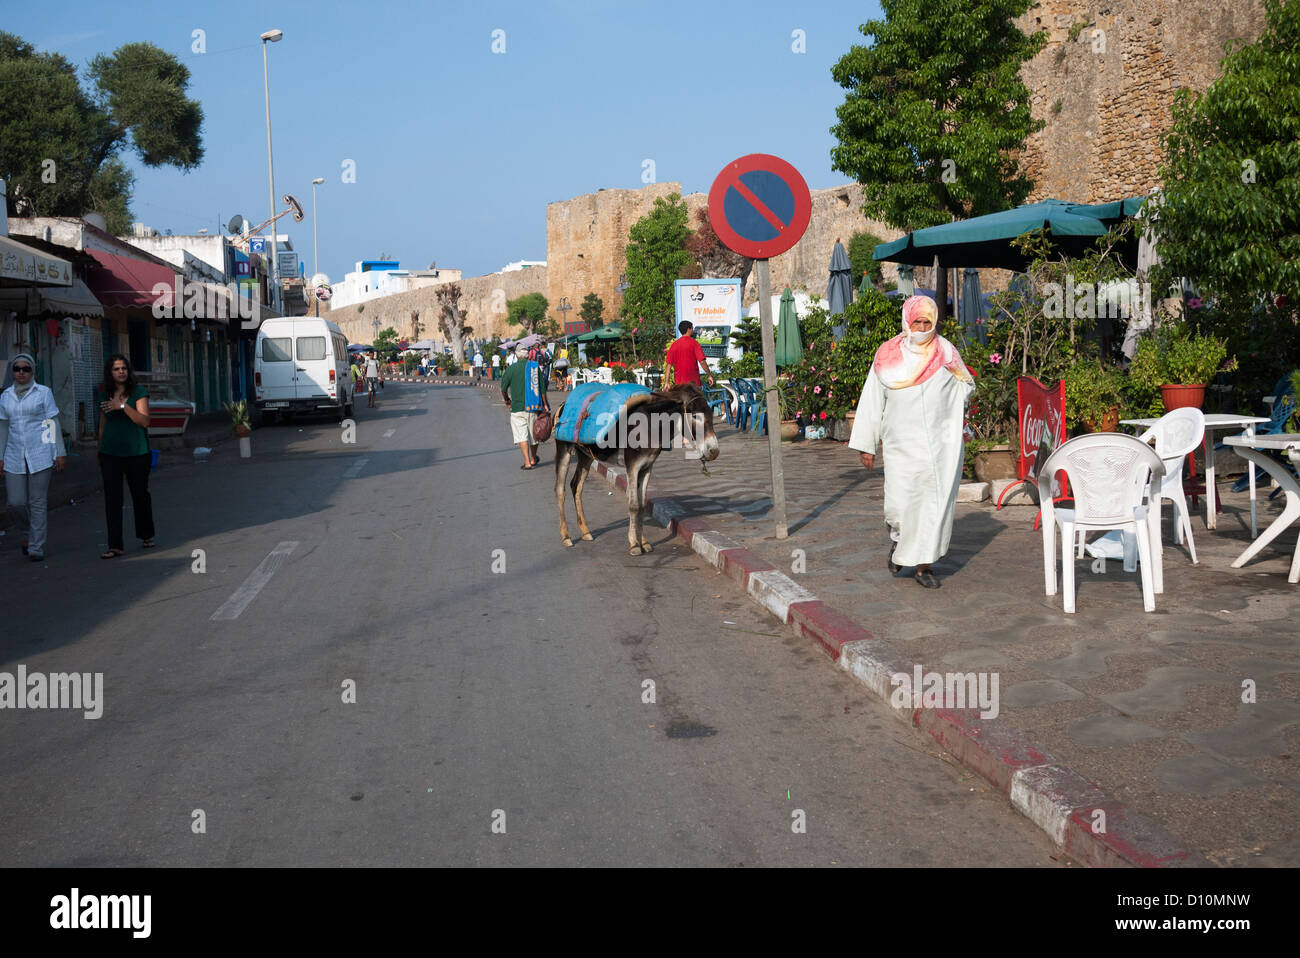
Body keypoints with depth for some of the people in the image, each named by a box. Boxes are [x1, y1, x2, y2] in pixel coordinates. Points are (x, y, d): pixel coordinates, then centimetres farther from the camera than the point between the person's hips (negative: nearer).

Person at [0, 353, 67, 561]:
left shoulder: (43, 393, 1)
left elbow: (54, 424, 1)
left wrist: (60, 453, -4)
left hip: (40, 456, -3)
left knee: (38, 502, -3)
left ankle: (36, 547, 5)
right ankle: (27, 533, 26)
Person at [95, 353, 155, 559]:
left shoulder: (139, 392, -3)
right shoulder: (104, 395, 8)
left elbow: (144, 421, -14)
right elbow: (103, 425, 17)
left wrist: (123, 406, -26)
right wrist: (99, 453, 20)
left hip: (136, 453, -2)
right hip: (110, 454, 2)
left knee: (140, 494, 11)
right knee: (112, 499, -6)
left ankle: (146, 535, 31)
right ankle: (115, 546, -7)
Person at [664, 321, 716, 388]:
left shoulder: (674, 344, 5)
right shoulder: (693, 343, -6)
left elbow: (669, 364, 3)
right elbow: (702, 361, -12)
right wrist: (709, 375, -2)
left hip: (678, 382, 4)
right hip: (693, 381, -4)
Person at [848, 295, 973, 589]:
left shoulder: (945, 352, 4)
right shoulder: (887, 356, 2)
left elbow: (967, 386, 19)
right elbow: (871, 401, 5)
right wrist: (866, 444, 3)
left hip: (941, 442, 1)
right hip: (902, 444, -1)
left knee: (936, 502, -1)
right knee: (899, 505, -8)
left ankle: (923, 567, 11)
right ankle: (899, 538, 27)